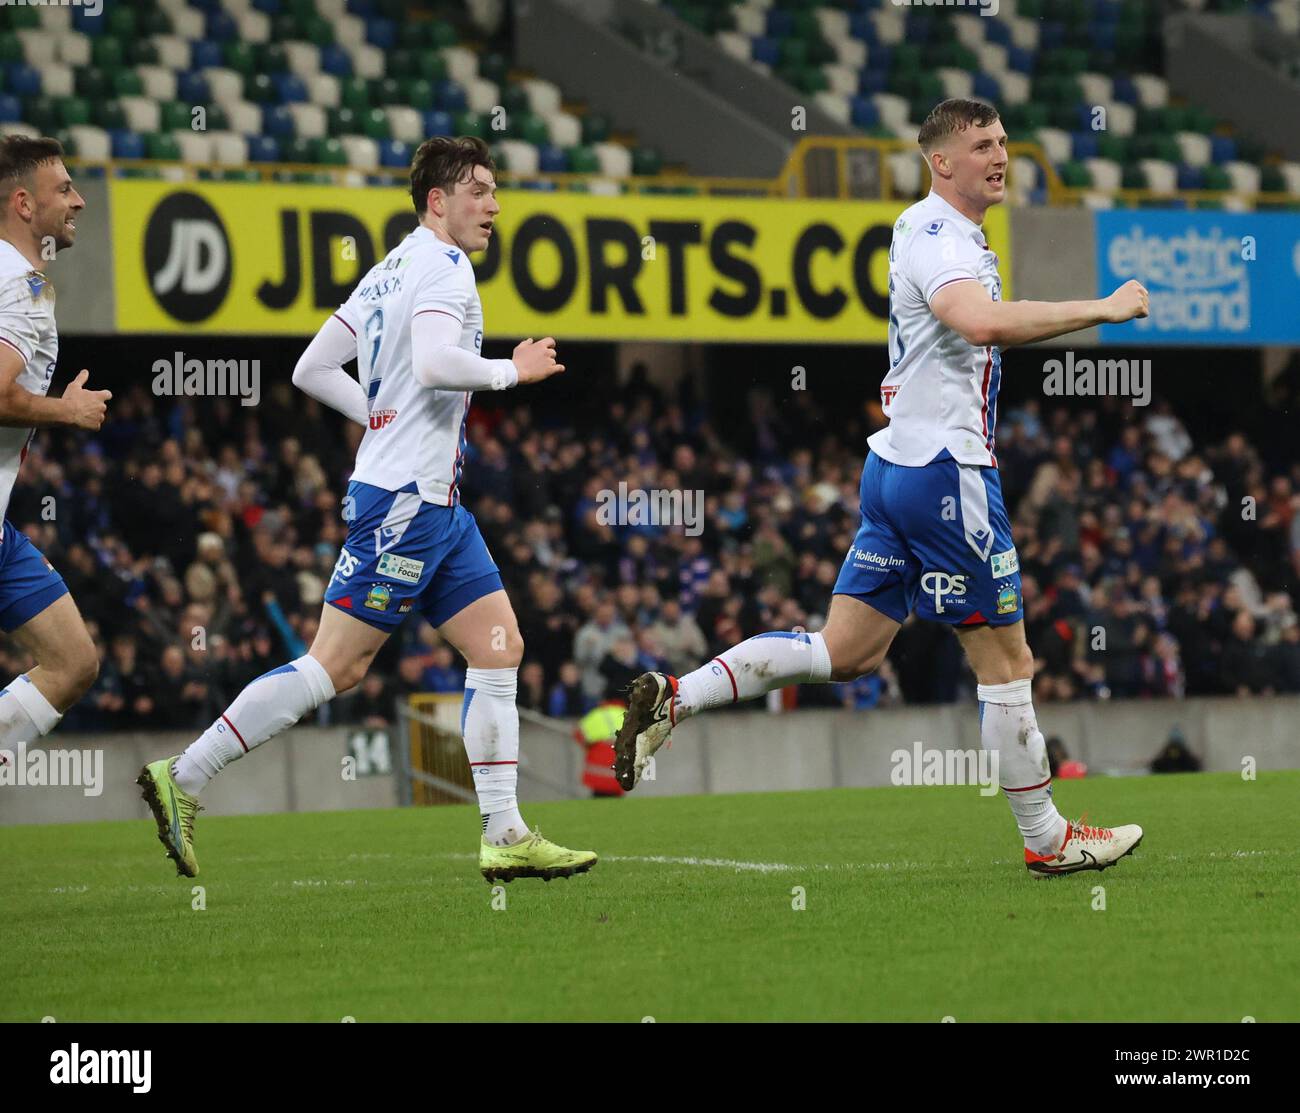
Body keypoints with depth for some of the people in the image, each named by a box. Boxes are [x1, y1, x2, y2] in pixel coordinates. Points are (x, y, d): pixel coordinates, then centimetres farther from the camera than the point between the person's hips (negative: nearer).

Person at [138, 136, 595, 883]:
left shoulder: (391, 271, 17)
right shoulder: (440, 265, -11)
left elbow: (312, 369, 16)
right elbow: (435, 362, -28)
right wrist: (513, 371, -13)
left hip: (436, 508, 10)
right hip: (404, 501, -10)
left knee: (501, 648, 6)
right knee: (333, 666, -9)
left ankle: (505, 836, 5)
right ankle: (183, 779, -5)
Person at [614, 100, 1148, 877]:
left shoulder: (937, 231, 16)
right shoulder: (938, 236, -16)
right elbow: (981, 321, -36)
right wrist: (1098, 311, -32)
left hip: (897, 463, 10)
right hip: (947, 471, -10)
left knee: (846, 653, 9)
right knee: (1007, 660, 0)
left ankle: (675, 698, 3)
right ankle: (1047, 839, 9)